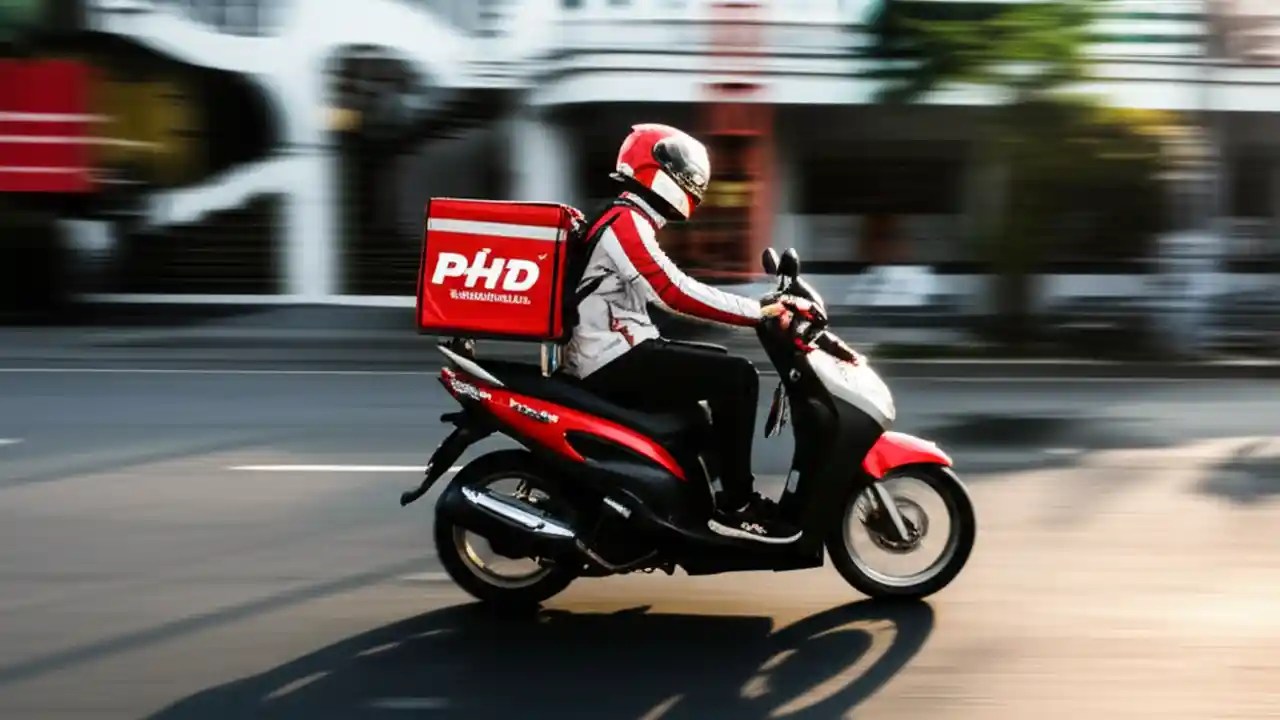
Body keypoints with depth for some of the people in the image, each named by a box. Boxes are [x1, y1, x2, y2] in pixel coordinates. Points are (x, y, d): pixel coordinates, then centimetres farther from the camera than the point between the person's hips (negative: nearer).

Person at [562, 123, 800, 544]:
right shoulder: (625, 223, -13)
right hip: (615, 360, -11)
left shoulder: (630, 223, 20)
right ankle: (735, 507, -12)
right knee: (737, 377, -16)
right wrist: (759, 312, -21)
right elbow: (674, 294, -23)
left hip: (619, 352, 11)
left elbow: (670, 292, 19)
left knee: (726, 367, 19)